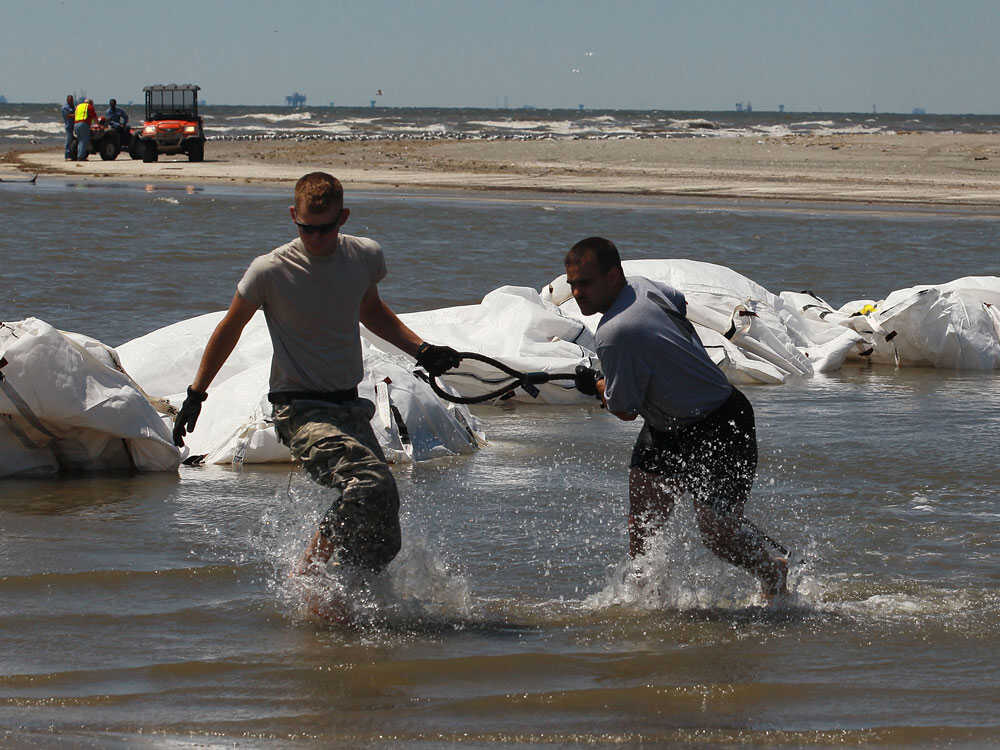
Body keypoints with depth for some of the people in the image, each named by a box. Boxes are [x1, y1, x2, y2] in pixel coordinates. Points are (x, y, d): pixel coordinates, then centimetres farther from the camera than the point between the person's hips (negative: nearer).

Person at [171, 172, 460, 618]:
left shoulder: (366, 257, 3)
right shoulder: (270, 271, -12)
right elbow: (229, 329, 4)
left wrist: (420, 350, 15)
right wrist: (196, 394, 8)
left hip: (349, 408, 6)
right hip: (300, 409, -6)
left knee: (383, 542, -1)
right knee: (372, 485, -30)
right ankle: (310, 571, -13)